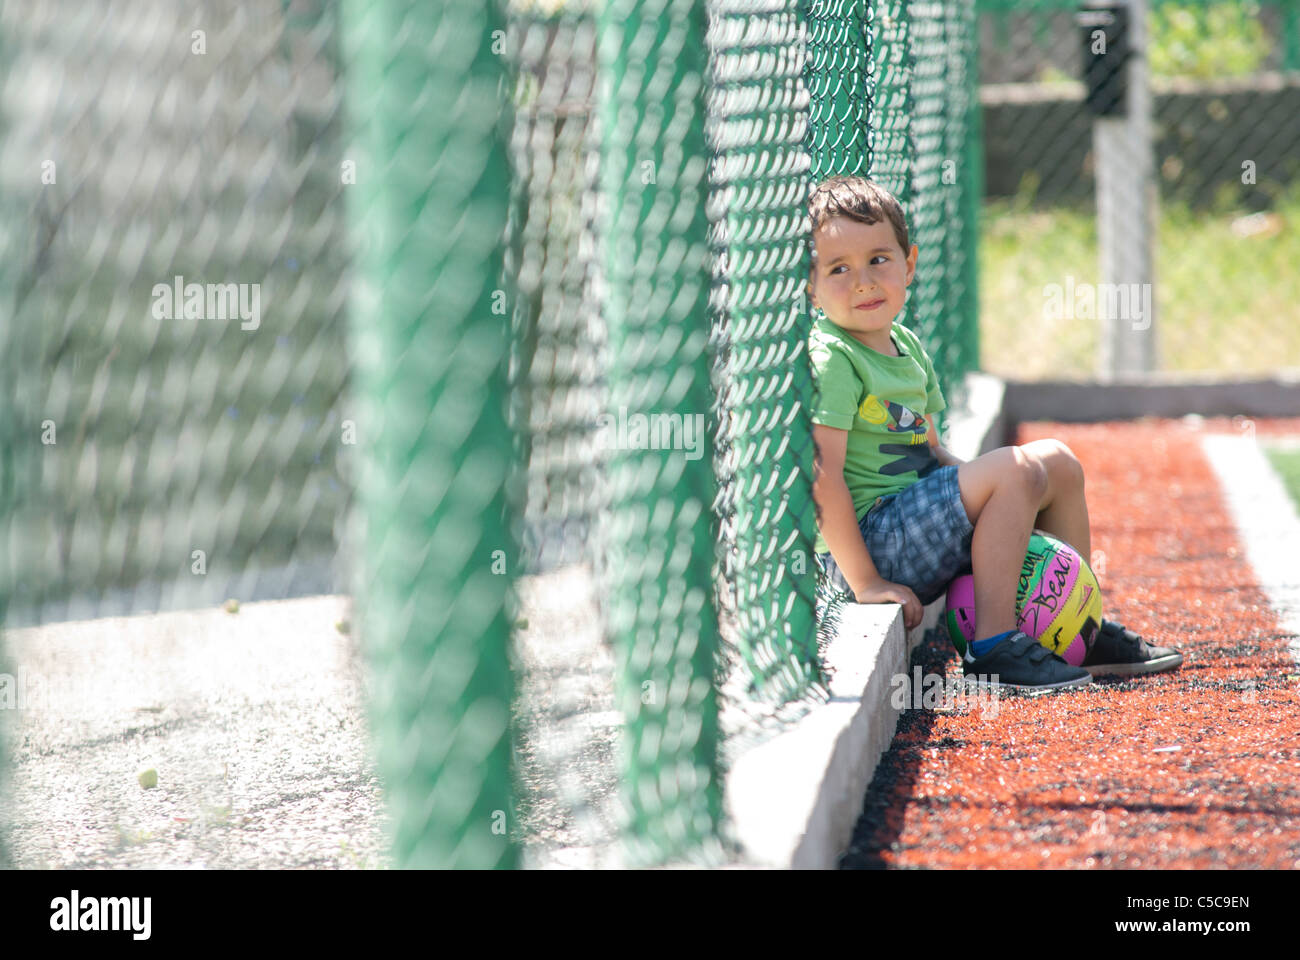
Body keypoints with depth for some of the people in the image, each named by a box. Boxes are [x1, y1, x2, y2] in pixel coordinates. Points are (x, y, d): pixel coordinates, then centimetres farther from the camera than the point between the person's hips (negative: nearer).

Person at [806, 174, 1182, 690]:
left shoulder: (905, 346, 13)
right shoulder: (828, 361, -18)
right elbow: (821, 478, -24)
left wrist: (981, 501, 7)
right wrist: (864, 582, -25)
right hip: (870, 540, -10)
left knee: (1056, 461, 15)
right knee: (1015, 469, -23)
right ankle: (992, 647, -23)